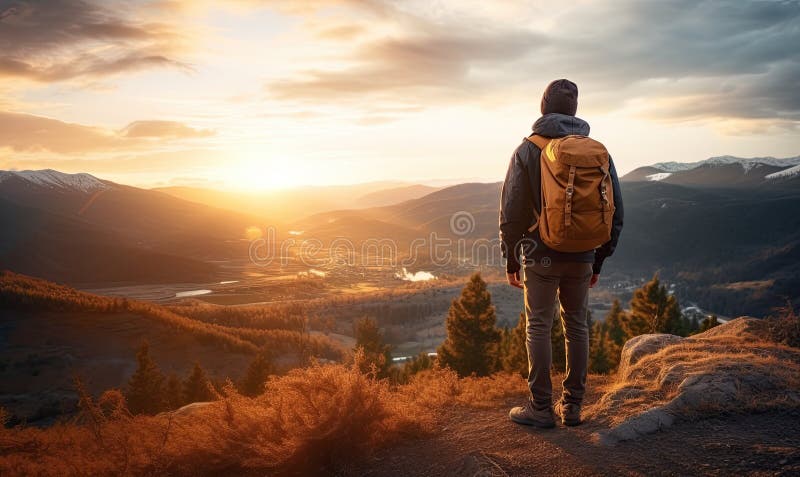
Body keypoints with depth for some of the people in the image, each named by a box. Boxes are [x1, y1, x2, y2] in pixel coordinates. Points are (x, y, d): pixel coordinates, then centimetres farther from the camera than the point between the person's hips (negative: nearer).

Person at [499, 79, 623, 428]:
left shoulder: (528, 149, -5)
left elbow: (511, 210, -8)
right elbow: (615, 210, 7)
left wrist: (510, 259, 3)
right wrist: (599, 260, 15)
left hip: (541, 256, -3)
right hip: (582, 258, 4)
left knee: (538, 328, 5)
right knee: (577, 327, 13)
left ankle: (540, 408, 11)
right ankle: (572, 406, 21)